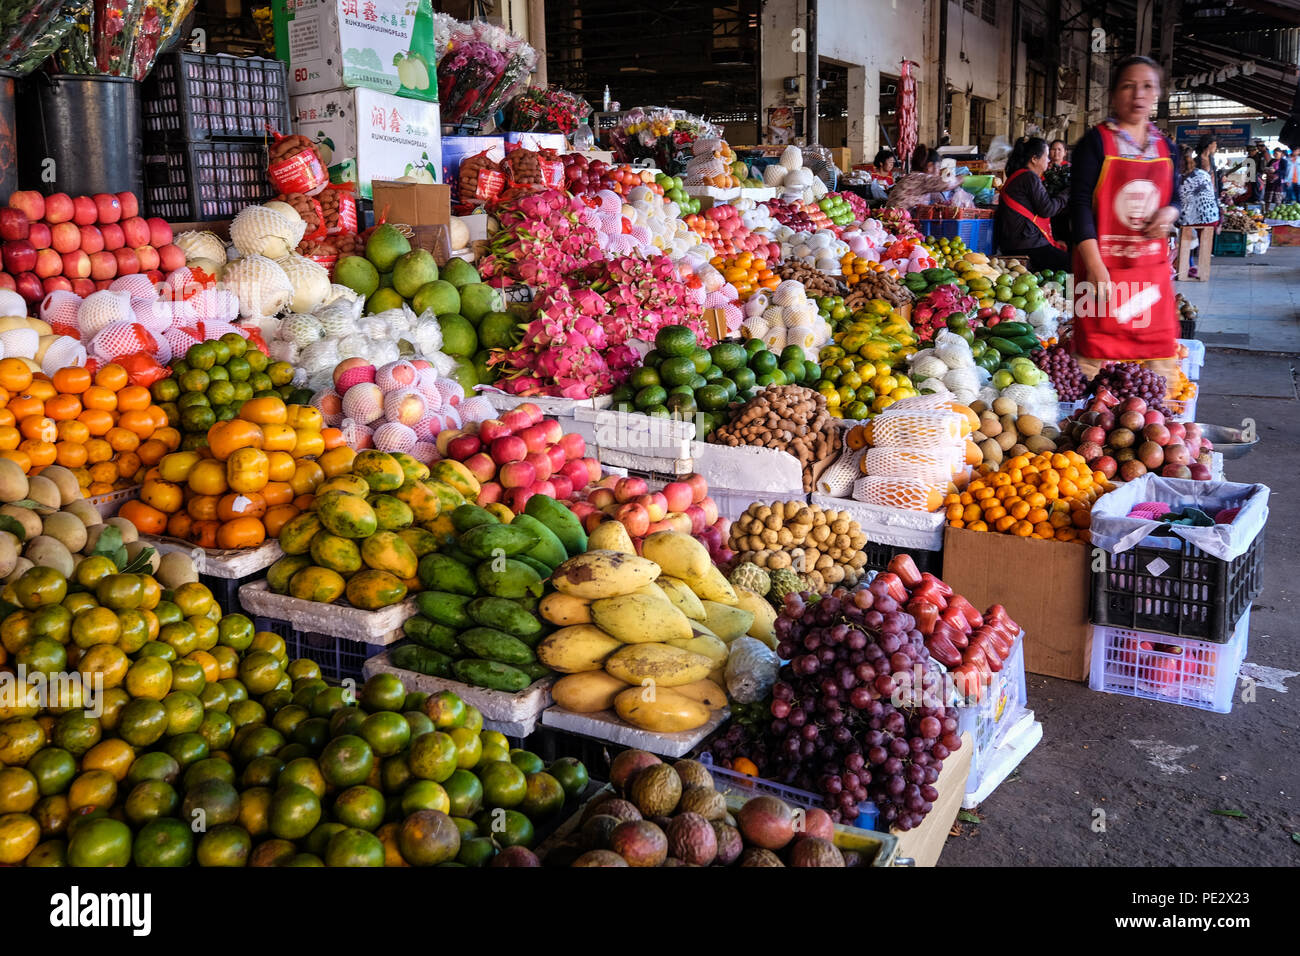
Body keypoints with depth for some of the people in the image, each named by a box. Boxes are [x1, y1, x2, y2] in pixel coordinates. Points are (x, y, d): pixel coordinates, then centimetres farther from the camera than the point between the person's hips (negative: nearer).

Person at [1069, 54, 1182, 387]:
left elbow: (1173, 197, 23)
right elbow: (1080, 204, -11)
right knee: (1100, 359, -4)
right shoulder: (1096, 142, -4)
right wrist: (1095, 266, -20)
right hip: (1104, 266, -5)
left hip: (1152, 267, 5)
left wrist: (1170, 212, -4)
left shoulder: (1165, 147, 12)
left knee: (1158, 361, 8)